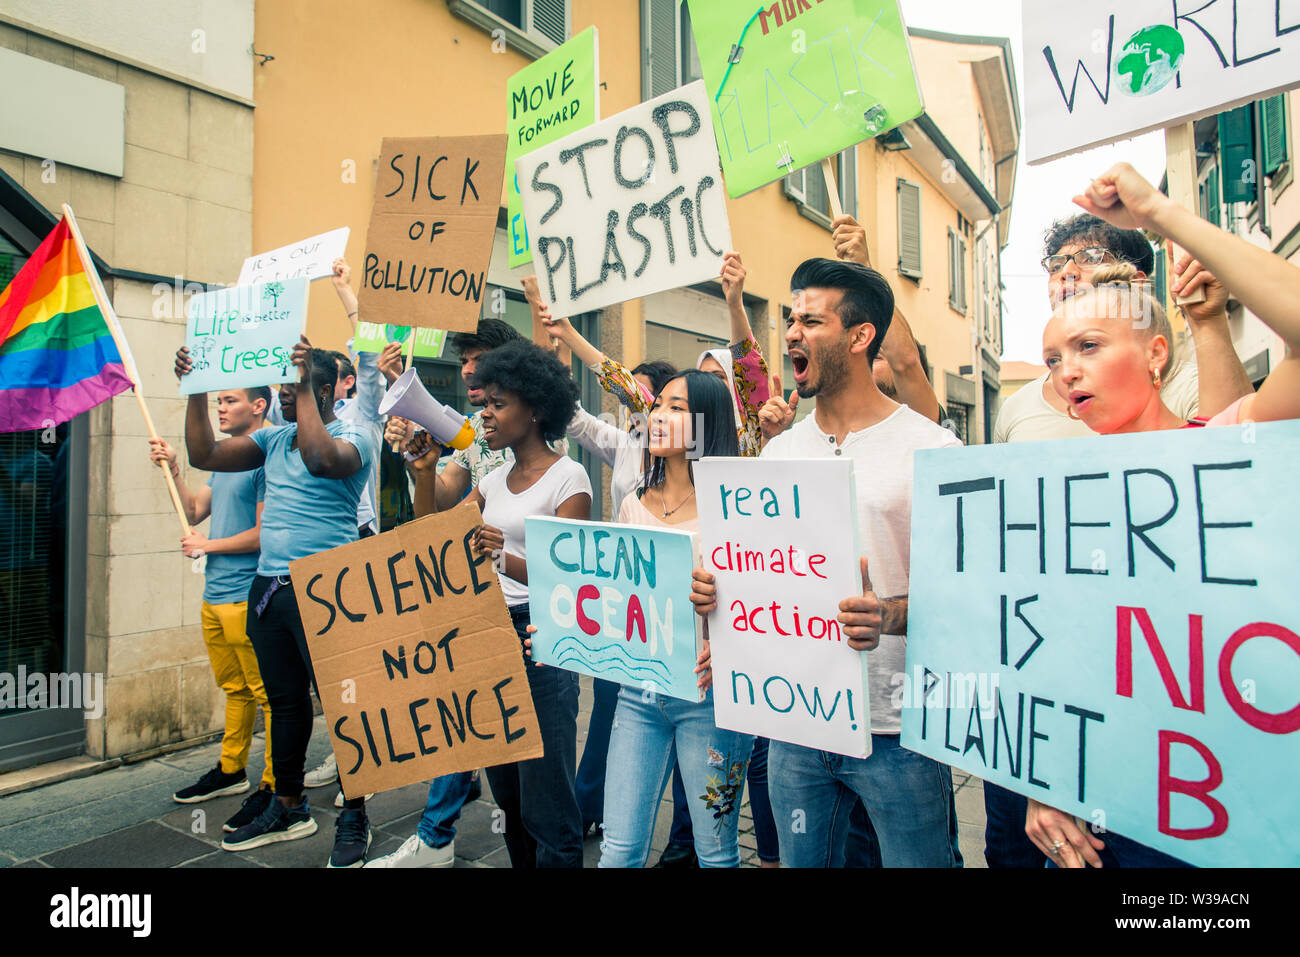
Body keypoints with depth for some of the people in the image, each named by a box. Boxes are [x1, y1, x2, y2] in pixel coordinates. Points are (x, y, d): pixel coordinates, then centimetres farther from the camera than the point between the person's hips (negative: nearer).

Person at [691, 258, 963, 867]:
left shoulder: (931, 448, -8)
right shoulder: (778, 453, 8)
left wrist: (890, 616, -29)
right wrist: (716, 586, -6)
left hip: (897, 730, -4)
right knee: (801, 861, 18)